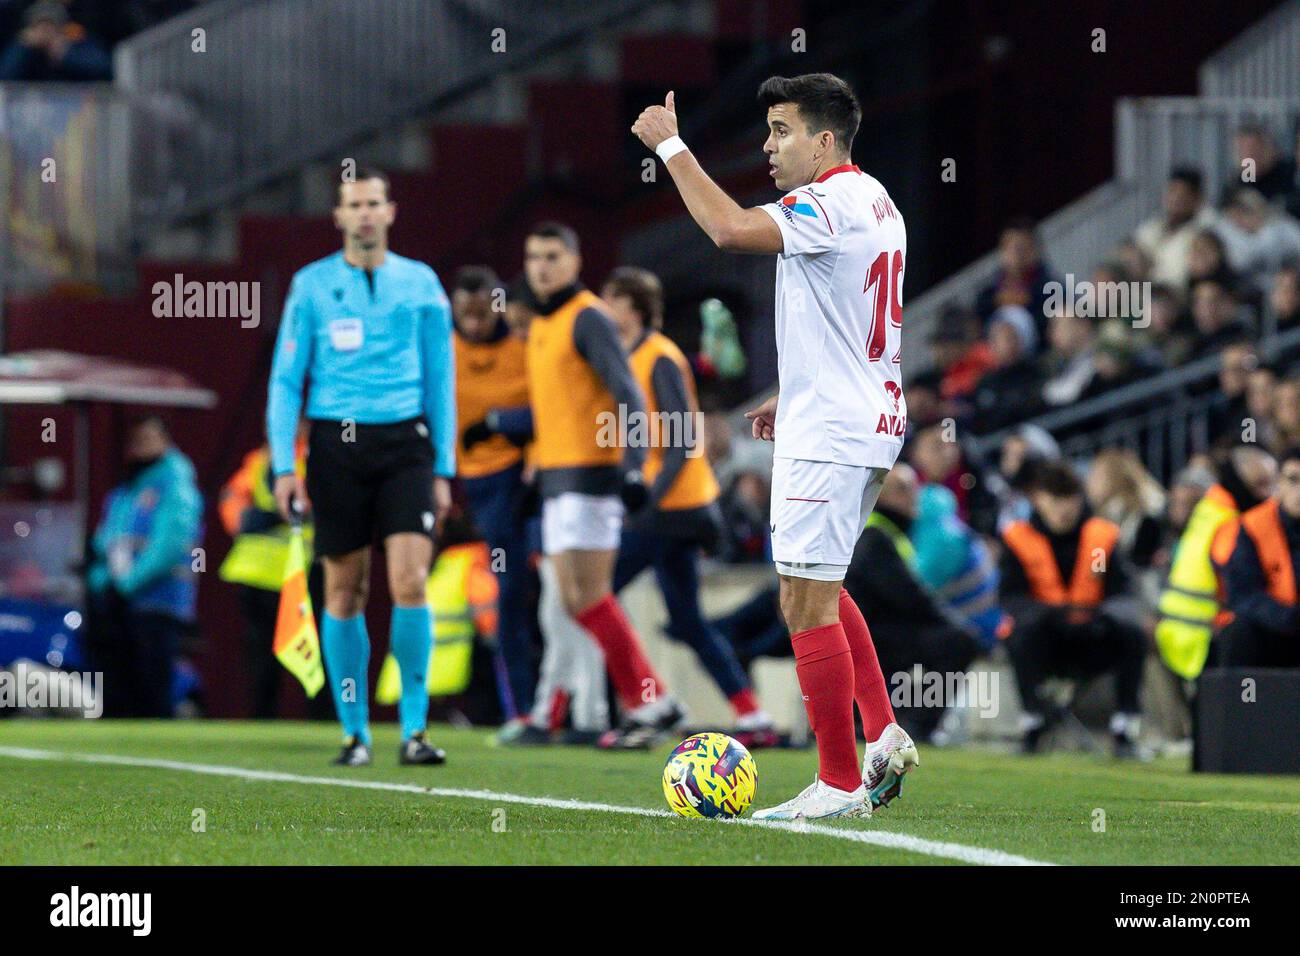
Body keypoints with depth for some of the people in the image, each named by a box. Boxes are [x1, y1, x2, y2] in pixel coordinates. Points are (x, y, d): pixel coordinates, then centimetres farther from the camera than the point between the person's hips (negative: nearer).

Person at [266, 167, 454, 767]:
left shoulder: (420, 284, 8)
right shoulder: (312, 285, 5)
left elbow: (440, 380, 12)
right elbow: (285, 380, 6)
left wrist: (443, 470, 7)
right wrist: (284, 465, -3)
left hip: (405, 442, 0)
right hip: (337, 443, 0)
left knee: (410, 583, -13)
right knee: (345, 592, 2)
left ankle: (413, 729, -8)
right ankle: (355, 731, 11)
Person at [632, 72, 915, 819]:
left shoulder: (830, 204, -17)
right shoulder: (874, 201, 15)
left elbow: (731, 228, -33)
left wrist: (671, 146, -24)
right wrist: (791, 398, 26)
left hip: (828, 435, -11)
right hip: (870, 421, 11)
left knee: (806, 603, -6)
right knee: (819, 590, 22)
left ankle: (840, 785, -2)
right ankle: (884, 736, 17)